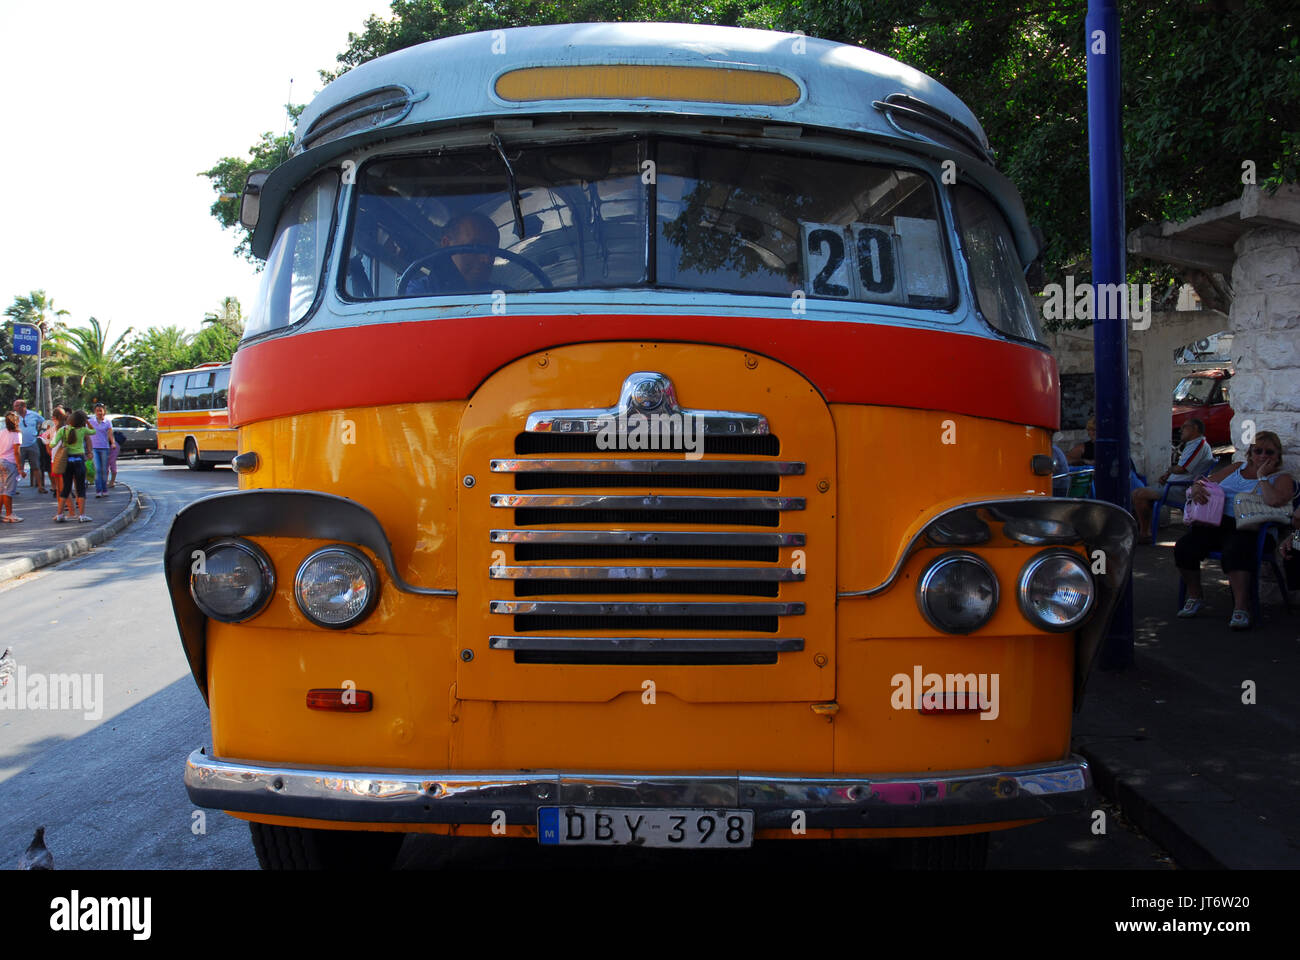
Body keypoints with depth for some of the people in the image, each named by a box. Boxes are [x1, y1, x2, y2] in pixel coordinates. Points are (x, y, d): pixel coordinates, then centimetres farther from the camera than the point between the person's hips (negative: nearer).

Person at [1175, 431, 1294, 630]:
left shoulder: (1281, 479, 10)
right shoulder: (1236, 469, 25)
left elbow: (1275, 501, -14)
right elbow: (1204, 482, 24)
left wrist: (1262, 477, -2)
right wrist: (1195, 488, -1)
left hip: (1247, 528, -4)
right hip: (1213, 522, 5)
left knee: (1236, 551, -40)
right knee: (1184, 547, -24)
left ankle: (1241, 608, -41)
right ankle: (1194, 597, -3)